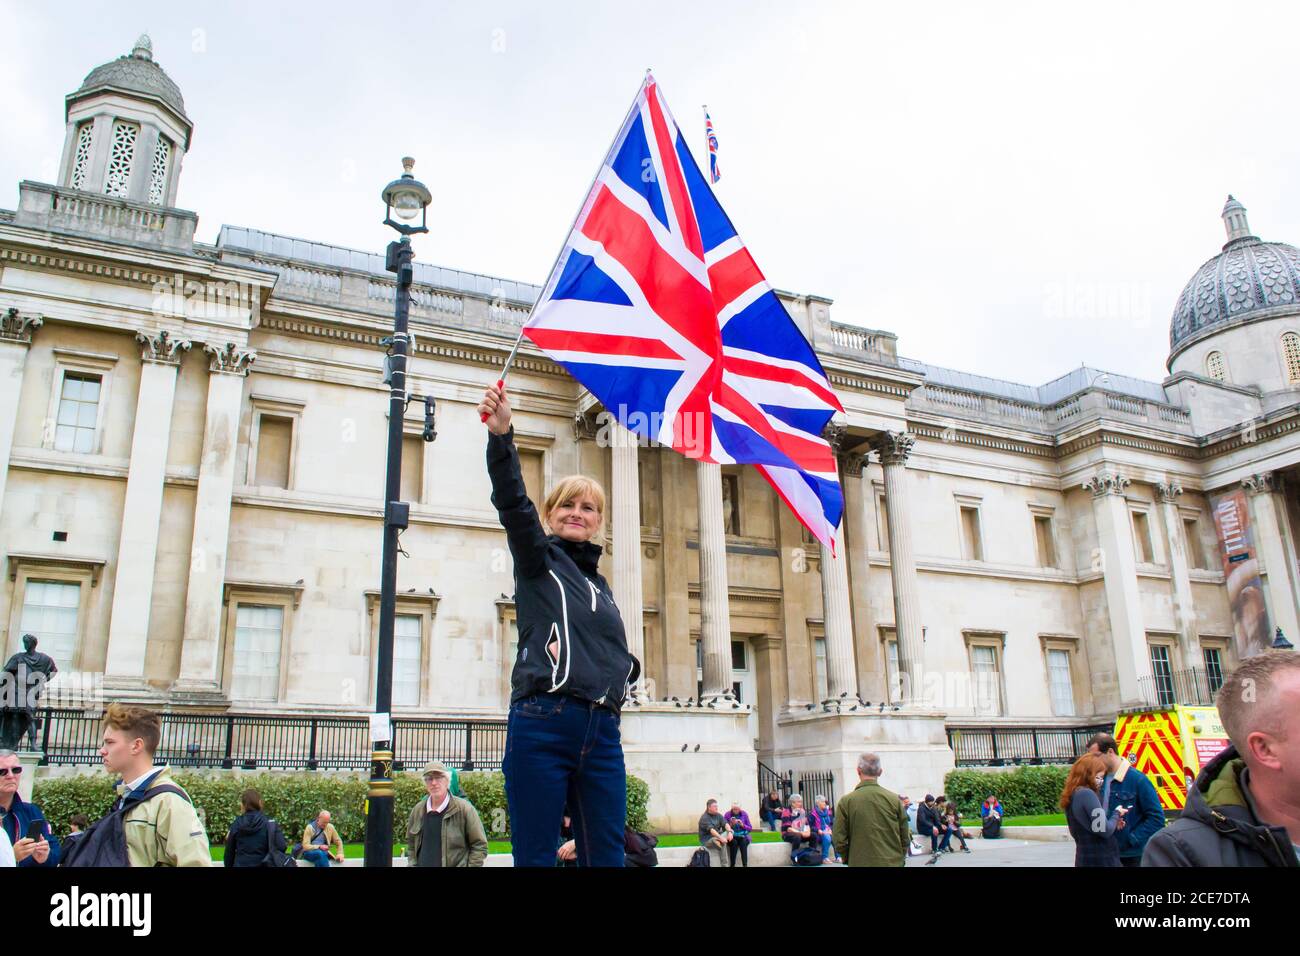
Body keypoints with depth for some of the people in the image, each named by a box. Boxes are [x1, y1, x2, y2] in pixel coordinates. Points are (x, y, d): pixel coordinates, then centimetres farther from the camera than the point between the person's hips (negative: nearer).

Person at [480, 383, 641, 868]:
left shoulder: (600, 583, 23)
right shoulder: (538, 559, 6)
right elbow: (513, 504, -14)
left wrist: (627, 669, 7)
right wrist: (501, 435, -30)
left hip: (601, 732, 6)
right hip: (542, 724, -5)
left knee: (606, 856, 6)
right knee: (535, 857, -1)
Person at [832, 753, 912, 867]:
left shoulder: (846, 801, -8)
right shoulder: (894, 799, -4)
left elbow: (839, 839, -7)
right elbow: (906, 837, 1)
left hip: (861, 863, -1)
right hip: (894, 863, 2)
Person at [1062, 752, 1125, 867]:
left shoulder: (1072, 796, 9)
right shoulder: (1087, 794, -18)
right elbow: (1105, 830, -20)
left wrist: (1113, 823, 9)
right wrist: (1117, 814, -3)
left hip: (1085, 859, 9)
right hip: (1102, 860, -9)